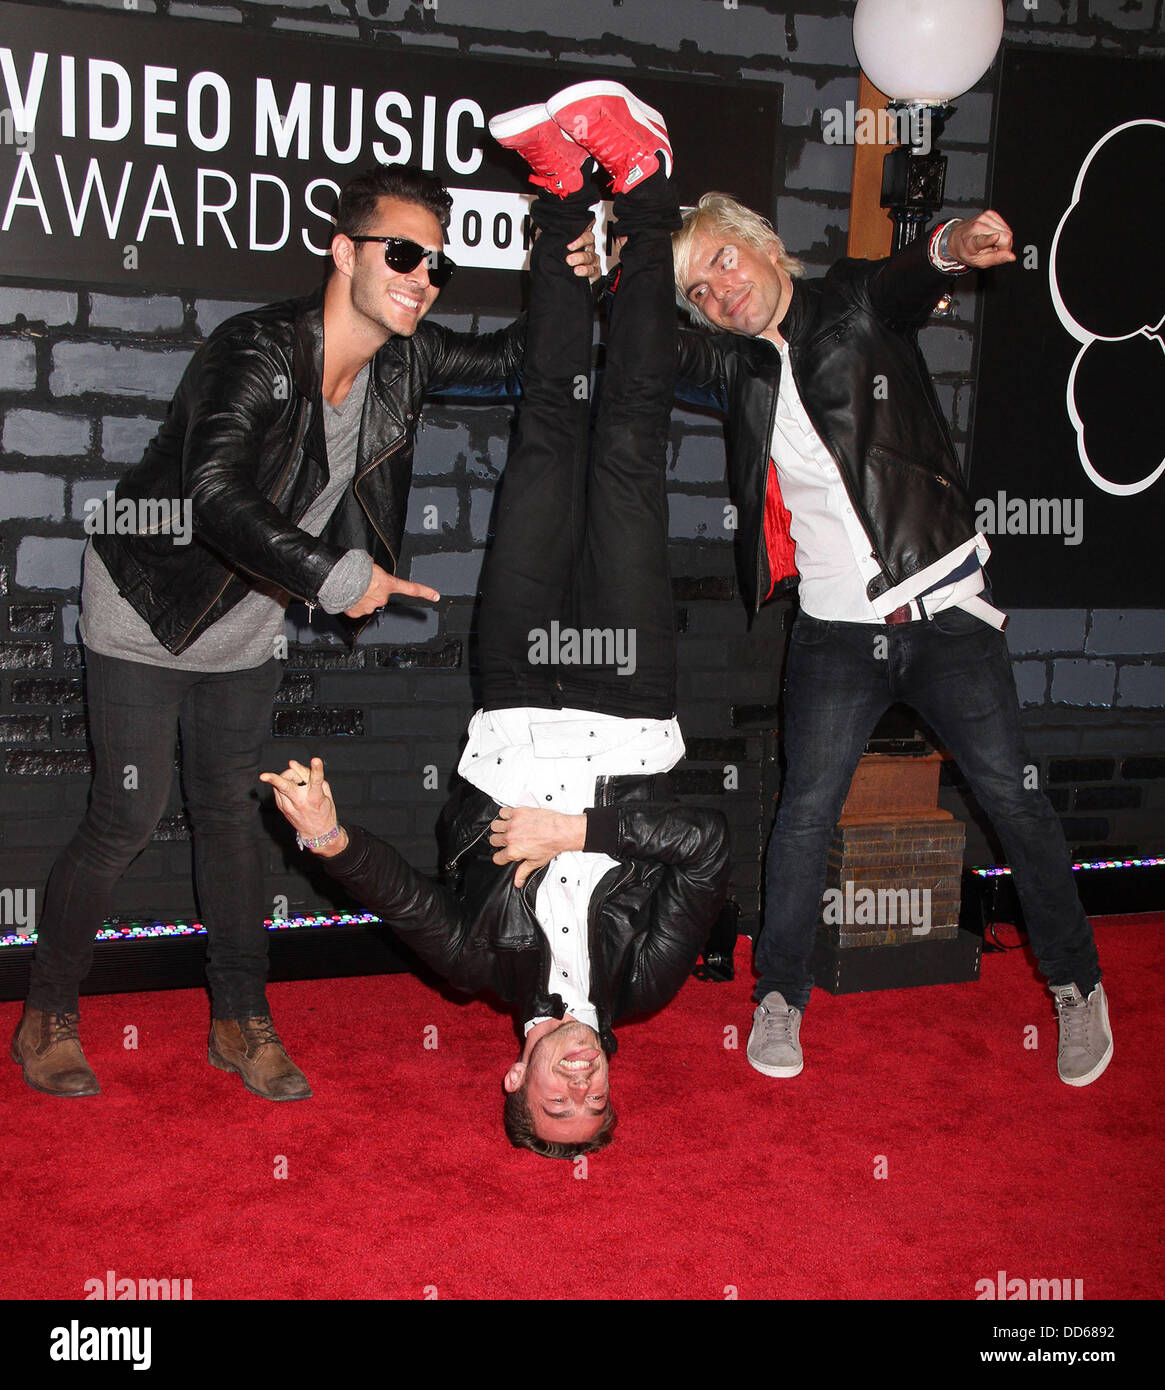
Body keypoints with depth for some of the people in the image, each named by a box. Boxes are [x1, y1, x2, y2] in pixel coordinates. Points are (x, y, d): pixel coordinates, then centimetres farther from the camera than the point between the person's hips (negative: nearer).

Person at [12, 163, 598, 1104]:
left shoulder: (404, 358, -7)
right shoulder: (257, 352, -28)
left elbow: (507, 358, 10)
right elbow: (218, 497, -40)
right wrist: (339, 578, -36)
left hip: (248, 630, 6)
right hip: (150, 610, -6)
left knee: (231, 815, 11)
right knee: (128, 816, -4)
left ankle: (241, 1021, 22)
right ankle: (48, 1016, 16)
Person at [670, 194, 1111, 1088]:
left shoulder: (855, 308, 1)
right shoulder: (735, 368, 10)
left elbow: (902, 283, -19)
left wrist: (952, 245, -42)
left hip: (946, 610, -2)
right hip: (837, 630, 2)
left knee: (1014, 801, 2)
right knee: (806, 814, -3)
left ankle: (1078, 985, 20)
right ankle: (780, 993, 16)